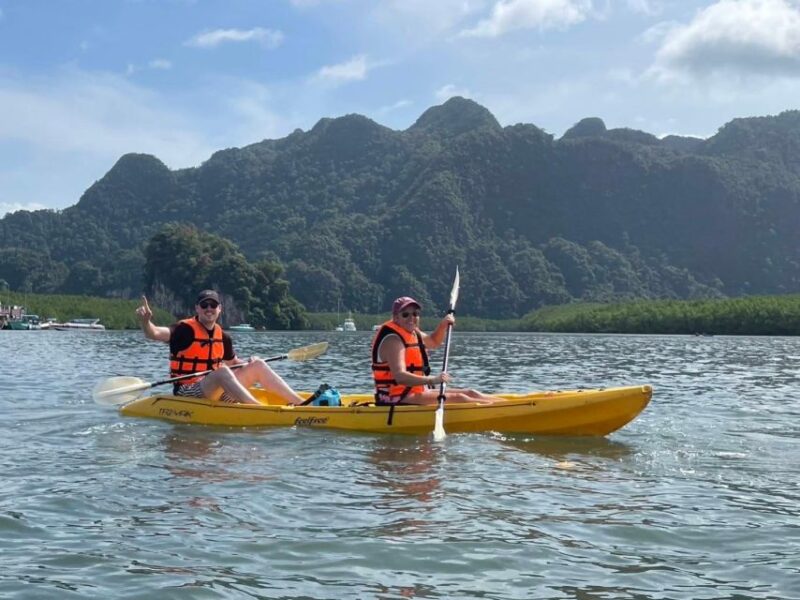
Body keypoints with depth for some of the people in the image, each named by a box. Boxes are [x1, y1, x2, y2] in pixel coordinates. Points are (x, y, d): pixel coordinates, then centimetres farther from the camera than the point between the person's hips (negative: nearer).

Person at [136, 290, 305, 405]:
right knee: (222, 372, -35)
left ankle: (300, 403, -10)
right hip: (187, 393, -7)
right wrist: (146, 321, -46)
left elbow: (233, 362, 25)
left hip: (215, 392, 7)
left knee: (258, 365, -2)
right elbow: (154, 334, -24)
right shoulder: (185, 330, -9)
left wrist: (249, 364, 4)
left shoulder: (223, 337, 11)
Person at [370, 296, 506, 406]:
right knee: (457, 397, -22)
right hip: (397, 398, -10)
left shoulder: (412, 333, 12)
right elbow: (400, 377, -32)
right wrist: (432, 380, -42)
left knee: (470, 393, 6)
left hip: (418, 391, 10)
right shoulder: (392, 339, -19)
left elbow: (434, 342, 34)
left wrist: (443, 325, 13)